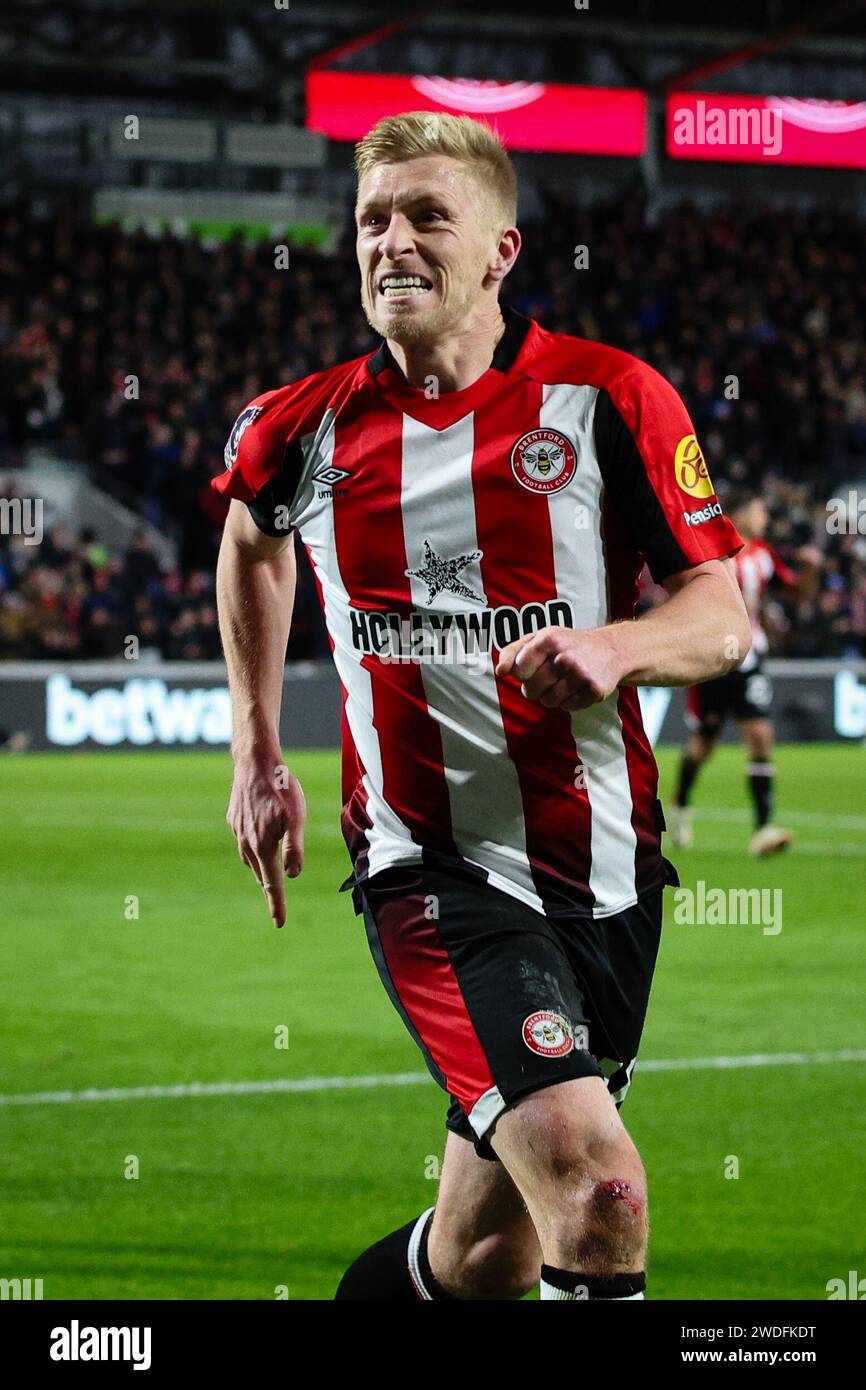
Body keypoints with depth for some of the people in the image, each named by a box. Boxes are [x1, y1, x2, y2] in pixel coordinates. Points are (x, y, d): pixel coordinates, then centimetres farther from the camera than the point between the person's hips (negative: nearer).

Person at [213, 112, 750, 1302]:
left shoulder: (611, 399, -4)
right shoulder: (305, 428, 2)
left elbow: (724, 614, -3)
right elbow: (253, 542, 25)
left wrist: (617, 646, -25)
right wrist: (258, 756, 21)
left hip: (603, 868, 2)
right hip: (433, 872, -1)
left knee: (489, 1253, 12)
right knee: (593, 1185, -25)